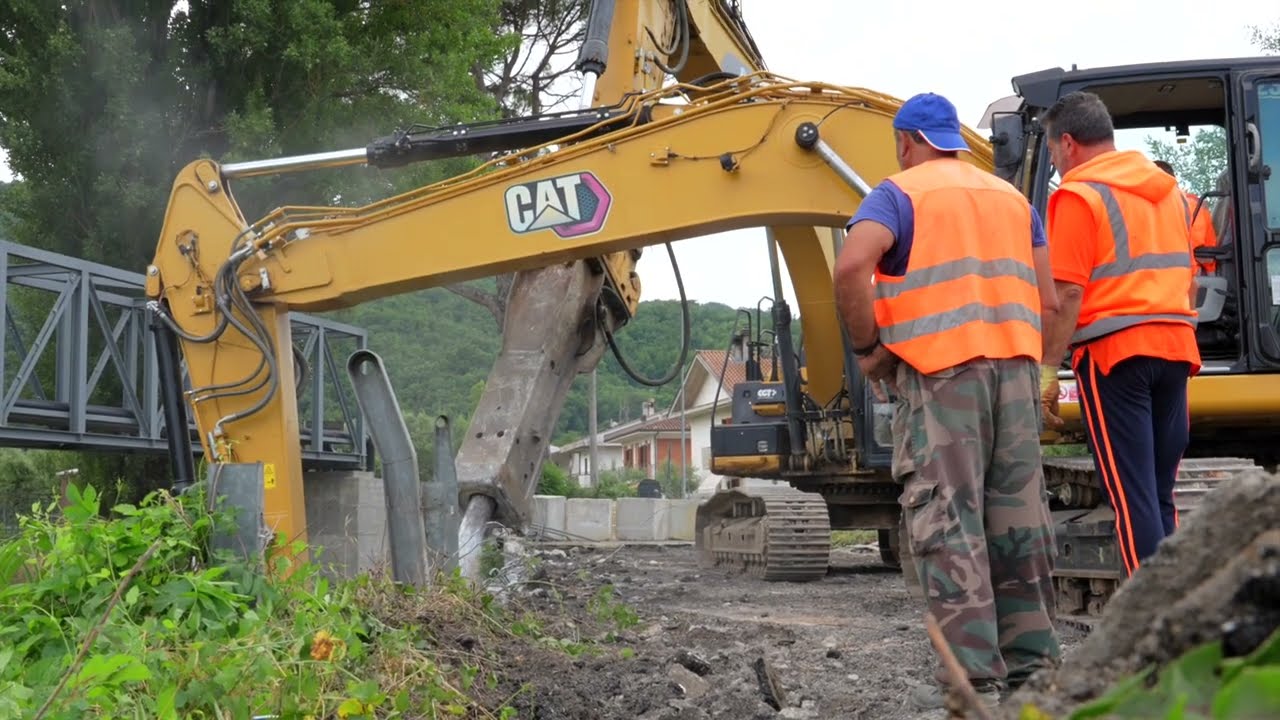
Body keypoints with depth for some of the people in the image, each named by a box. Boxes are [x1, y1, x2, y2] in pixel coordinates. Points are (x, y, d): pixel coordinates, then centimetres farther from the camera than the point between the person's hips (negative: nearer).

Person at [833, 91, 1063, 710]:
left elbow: (852, 267, -16)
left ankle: (973, 674, -6)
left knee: (946, 519, -4)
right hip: (1016, 362, 6)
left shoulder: (899, 193, 3)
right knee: (1017, 513, 10)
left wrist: (867, 347, -6)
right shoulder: (1010, 197, 21)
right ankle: (1031, 660, 15)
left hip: (938, 370, -6)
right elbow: (1048, 302, 15)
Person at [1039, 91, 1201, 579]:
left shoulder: (1078, 195, -7)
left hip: (1114, 353, -7)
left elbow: (1067, 295, -15)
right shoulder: (1167, 189, 16)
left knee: (1132, 497, -3)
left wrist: (1047, 368, -10)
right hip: (1175, 348, 7)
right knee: (1160, 493, 13)